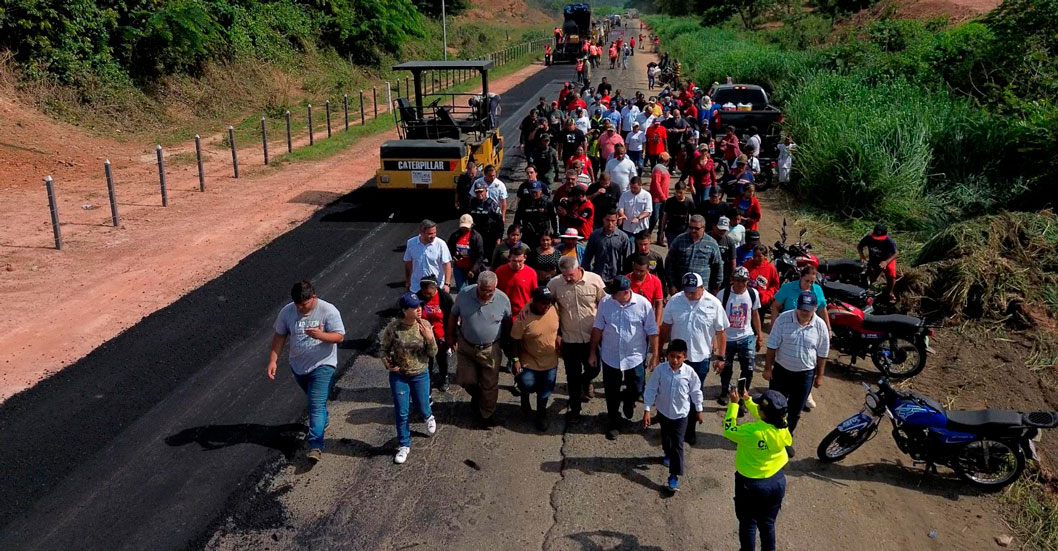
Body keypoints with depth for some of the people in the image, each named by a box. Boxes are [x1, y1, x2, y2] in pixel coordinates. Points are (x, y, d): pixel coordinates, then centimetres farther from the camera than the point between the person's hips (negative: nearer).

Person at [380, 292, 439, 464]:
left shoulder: (425, 325, -13)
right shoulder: (393, 328, -17)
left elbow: (433, 353, -8)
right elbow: (384, 349, -1)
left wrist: (429, 338, -25)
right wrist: (387, 363, -19)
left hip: (420, 375, 1)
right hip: (398, 376, -1)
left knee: (421, 407, 17)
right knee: (401, 413, 7)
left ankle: (429, 417, 54)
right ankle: (404, 445, 27)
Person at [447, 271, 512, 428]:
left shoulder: (503, 300, -17)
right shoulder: (464, 294, -16)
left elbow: (507, 323, -1)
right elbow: (453, 315, 1)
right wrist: (450, 336, 6)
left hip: (490, 349, -1)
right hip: (465, 346, 1)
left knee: (489, 385, 10)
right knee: (466, 380, 11)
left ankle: (486, 414, 33)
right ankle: (477, 396, 45)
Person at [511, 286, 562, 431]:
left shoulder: (553, 310, -13)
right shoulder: (523, 317, -26)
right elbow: (515, 340, -15)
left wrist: (558, 337, -6)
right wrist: (516, 360, -14)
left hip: (550, 361, 4)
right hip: (529, 362, -3)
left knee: (545, 391, 15)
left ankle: (541, 414, 41)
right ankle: (525, 396, 37)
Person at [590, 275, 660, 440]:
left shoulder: (643, 304, -15)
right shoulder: (605, 303, -10)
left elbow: (652, 332, -8)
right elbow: (597, 328, 0)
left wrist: (654, 355, -6)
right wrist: (593, 352, 4)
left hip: (635, 357, -1)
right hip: (610, 357, 1)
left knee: (635, 389, 15)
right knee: (612, 393, 11)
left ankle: (628, 402, 49)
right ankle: (613, 422, 30)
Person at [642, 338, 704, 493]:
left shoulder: (689, 372, -18)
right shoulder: (660, 370, -19)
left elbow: (696, 391, -3)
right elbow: (651, 390, -13)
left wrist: (699, 410, 6)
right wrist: (647, 410, -14)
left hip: (681, 413, -2)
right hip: (663, 411, 2)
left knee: (677, 444, -4)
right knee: (666, 437, 26)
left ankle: (674, 476, 1)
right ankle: (668, 454, 56)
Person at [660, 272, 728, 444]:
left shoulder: (714, 304, -13)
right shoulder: (675, 300, -10)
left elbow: (721, 332, -5)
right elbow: (665, 327, 0)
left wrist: (720, 357, -5)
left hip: (701, 358, -1)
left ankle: (690, 429, 29)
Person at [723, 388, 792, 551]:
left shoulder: (753, 432, -33)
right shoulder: (783, 426, -16)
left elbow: (728, 430, -15)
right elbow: (764, 418, 6)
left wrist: (734, 404, -9)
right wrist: (748, 400, 7)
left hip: (751, 484, -5)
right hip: (777, 481, 5)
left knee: (748, 525, 18)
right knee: (768, 524, 25)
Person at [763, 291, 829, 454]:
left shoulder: (820, 326, -10)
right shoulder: (783, 319, -14)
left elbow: (822, 354, 1)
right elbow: (772, 346, -8)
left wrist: (819, 376, 5)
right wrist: (768, 368, -7)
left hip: (805, 375, 1)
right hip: (781, 370, -1)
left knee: (795, 411, 14)